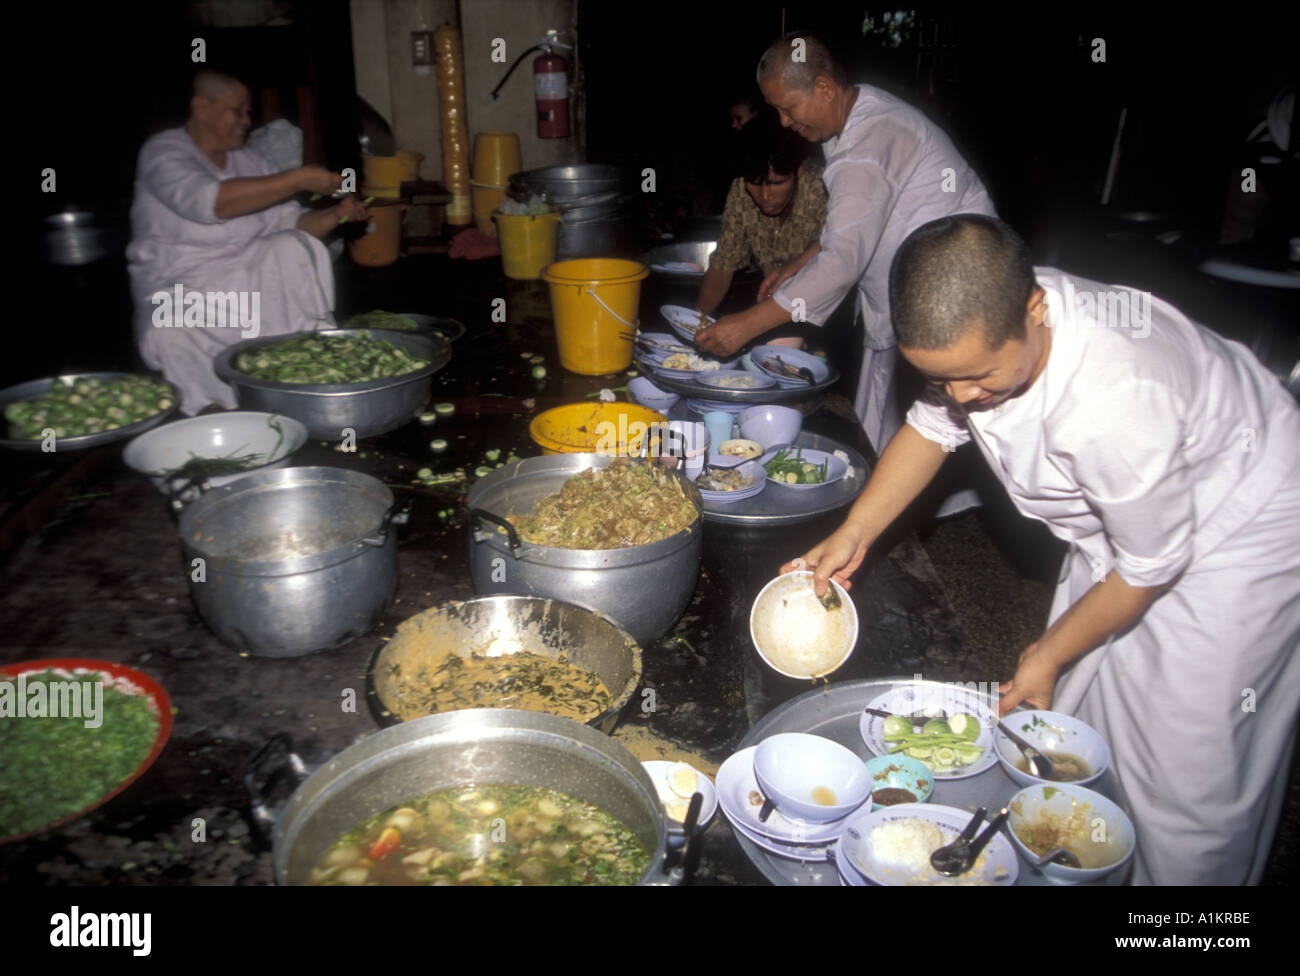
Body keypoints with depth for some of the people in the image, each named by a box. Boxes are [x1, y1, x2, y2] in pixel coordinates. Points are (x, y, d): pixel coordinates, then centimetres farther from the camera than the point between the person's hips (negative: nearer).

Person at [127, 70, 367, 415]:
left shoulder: (248, 162, 14)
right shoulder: (163, 151, -7)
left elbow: (292, 222, 10)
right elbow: (207, 200, -28)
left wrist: (334, 215, -13)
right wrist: (297, 179, -29)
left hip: (248, 277, 5)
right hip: (181, 285, -5)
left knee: (296, 249, -22)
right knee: (172, 335, -37)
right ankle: (220, 413, -17)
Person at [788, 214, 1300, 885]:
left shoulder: (1120, 407, -43)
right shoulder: (985, 319, -21)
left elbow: (1150, 566, -26)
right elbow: (934, 425, -1)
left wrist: (1051, 654, -10)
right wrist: (854, 532, -11)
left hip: (1239, 526, -7)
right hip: (1116, 516, 7)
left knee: (1187, 766, -2)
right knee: (1071, 714, 16)